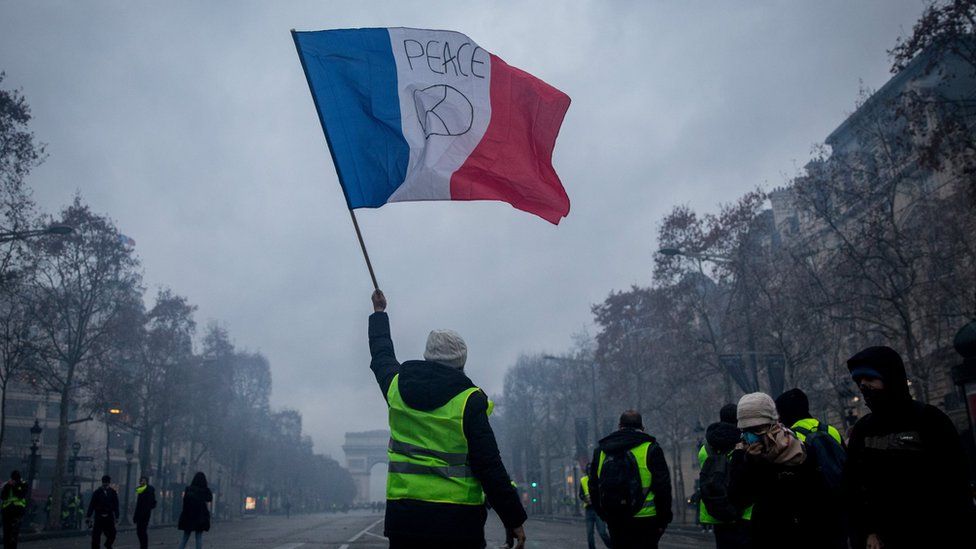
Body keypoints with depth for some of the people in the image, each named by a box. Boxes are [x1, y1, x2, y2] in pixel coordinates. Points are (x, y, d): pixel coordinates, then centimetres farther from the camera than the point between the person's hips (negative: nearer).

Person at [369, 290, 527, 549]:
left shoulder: (397, 386, 5)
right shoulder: (469, 400, -9)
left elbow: (382, 354, 28)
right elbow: (489, 466, -11)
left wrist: (379, 312, 44)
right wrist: (514, 519, -5)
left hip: (403, 515, 4)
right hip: (458, 522, -4)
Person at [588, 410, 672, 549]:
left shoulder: (600, 450, 10)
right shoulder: (650, 448, -4)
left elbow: (593, 487, 14)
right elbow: (662, 487, -6)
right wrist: (664, 519, 1)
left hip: (615, 522, 4)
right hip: (644, 521, -4)